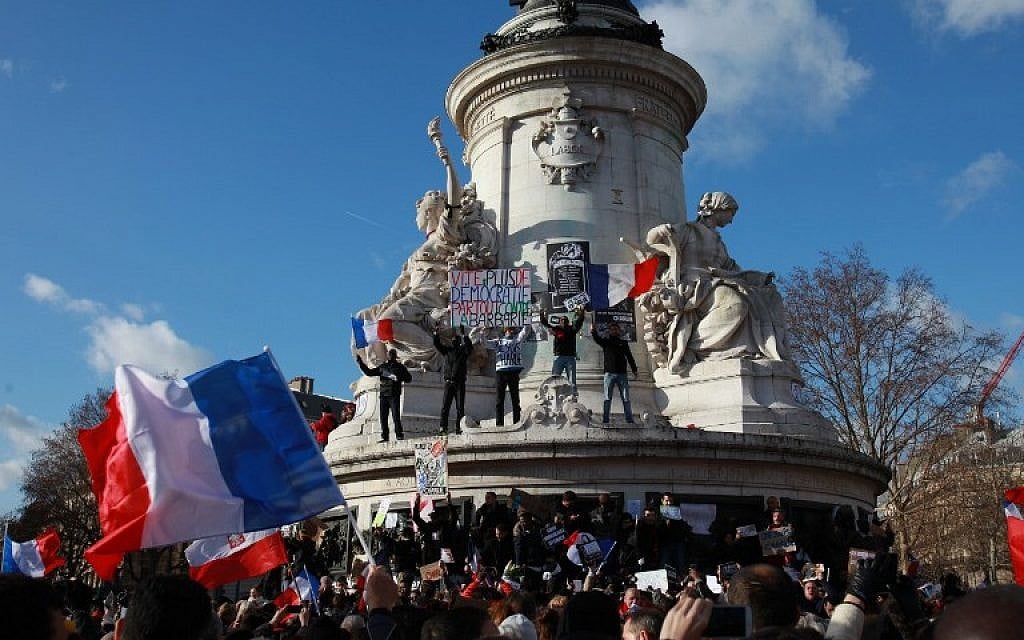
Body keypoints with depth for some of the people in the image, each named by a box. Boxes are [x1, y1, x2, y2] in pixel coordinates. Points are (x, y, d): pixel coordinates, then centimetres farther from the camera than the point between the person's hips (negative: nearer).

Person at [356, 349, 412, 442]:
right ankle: (384, 436, 4)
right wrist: (360, 363, 16)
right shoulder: (382, 367, 19)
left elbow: (409, 378, 6)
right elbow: (369, 372, 23)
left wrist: (398, 377, -11)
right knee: (383, 417, 0)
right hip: (383, 395, 4)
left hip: (394, 396, -4)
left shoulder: (400, 367, 11)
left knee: (396, 416, -11)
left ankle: (399, 435, -10)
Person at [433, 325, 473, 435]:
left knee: (460, 407, -1)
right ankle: (443, 427, -5)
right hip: (448, 382, 1)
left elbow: (469, 346, -12)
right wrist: (436, 334, -7)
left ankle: (459, 428, 1)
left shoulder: (463, 350, 7)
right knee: (445, 406, -4)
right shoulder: (447, 350, 15)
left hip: (460, 383, -1)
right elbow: (437, 344, 8)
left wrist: (464, 336, -24)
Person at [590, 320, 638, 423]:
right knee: (607, 398, -2)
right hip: (609, 374, -1)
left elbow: (629, 357, 15)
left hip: (622, 374, 1)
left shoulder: (624, 343, 14)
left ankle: (629, 419, 3)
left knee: (626, 398, 1)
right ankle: (605, 420, -3)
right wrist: (593, 332, -33)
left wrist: (634, 369, 6)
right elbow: (597, 339, -12)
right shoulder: (606, 341, 9)